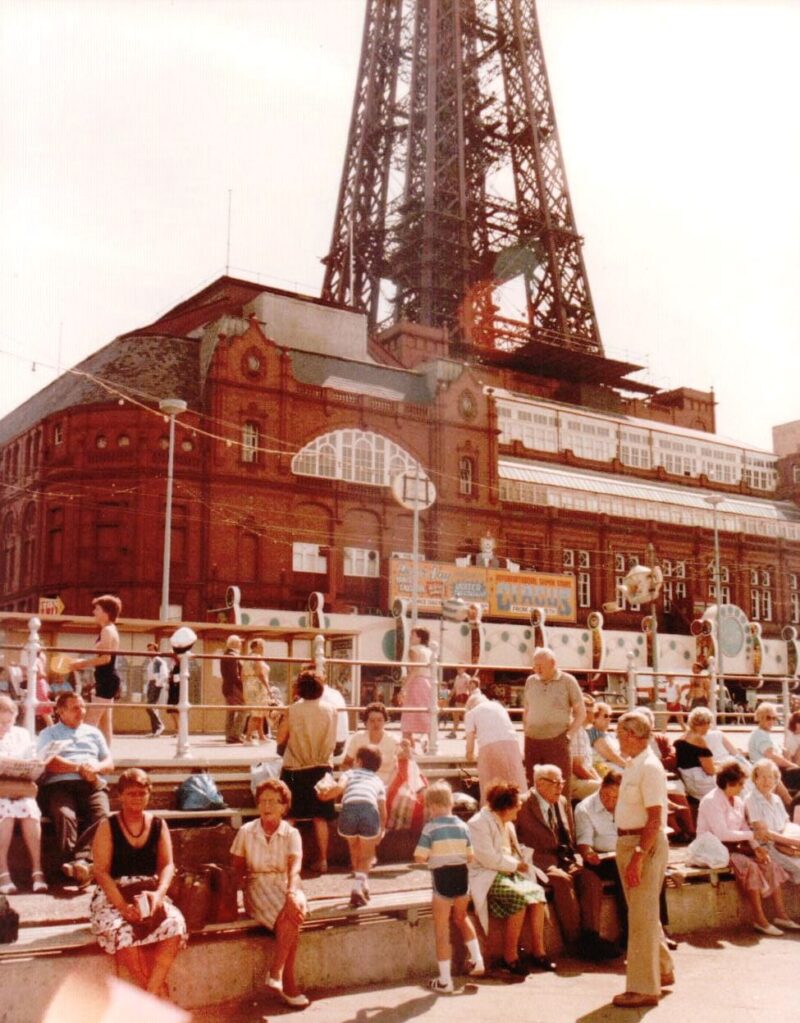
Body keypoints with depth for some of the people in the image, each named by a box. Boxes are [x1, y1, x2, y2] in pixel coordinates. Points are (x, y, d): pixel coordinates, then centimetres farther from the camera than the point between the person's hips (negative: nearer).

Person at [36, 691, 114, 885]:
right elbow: (49, 763, 1)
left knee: (101, 814, -32)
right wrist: (79, 768, -9)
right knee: (65, 815, -36)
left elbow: (110, 763, 22)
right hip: (59, 784, -2)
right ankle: (78, 862, -50)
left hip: (93, 784, 2)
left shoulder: (94, 732, 29)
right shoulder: (48, 734, 19)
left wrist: (95, 767, -1)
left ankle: (80, 860, -49)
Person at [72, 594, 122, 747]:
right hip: (106, 680, 11)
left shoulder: (107, 630, -14)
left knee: (90, 722, -12)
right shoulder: (109, 630, 17)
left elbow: (105, 658, -22)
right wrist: (84, 663, 12)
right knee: (104, 723, 12)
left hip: (107, 681, -11)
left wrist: (83, 663, -14)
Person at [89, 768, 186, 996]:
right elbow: (101, 872, -6)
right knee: (122, 932, -35)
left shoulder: (158, 825, 11)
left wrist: (158, 894, -16)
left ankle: (152, 993, -30)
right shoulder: (107, 827, 1)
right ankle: (160, 996, -24)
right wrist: (123, 906, -20)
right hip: (113, 896, -3)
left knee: (175, 924, -30)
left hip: (150, 894, 3)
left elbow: (167, 865, 5)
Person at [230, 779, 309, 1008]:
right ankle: (288, 983, -23)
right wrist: (245, 887, -12)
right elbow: (236, 868, 7)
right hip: (258, 888, -1)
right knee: (290, 920, -31)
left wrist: (291, 893, -34)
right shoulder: (246, 832, 3)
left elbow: (295, 868, -15)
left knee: (294, 913, -35)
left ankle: (276, 973, -24)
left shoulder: (291, 834, 0)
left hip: (286, 886, 1)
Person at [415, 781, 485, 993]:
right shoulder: (463, 826, 0)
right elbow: (470, 856, 4)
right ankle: (477, 960, 29)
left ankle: (445, 980, 9)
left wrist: (434, 856, 5)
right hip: (461, 875, 5)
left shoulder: (431, 828, -12)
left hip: (441, 878, -4)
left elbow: (420, 857, -16)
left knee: (442, 929, 5)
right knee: (461, 917, 30)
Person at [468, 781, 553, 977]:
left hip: (508, 873, 8)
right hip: (487, 877, -8)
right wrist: (516, 865, -13)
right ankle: (510, 957, -20)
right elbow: (488, 858, -20)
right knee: (519, 897, -30)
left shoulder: (507, 823, 18)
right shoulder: (479, 823, -12)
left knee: (537, 892, -18)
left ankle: (538, 952, -12)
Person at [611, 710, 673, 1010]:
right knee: (643, 913, 21)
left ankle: (645, 988, 8)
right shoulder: (633, 764, 10)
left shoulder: (650, 767, -19)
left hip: (646, 845, -10)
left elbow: (655, 820, -22)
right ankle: (662, 970, 37)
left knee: (642, 917, -2)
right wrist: (629, 854, 13)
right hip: (628, 842, 10)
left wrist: (638, 857, -25)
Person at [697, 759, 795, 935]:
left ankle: (781, 914, -8)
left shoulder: (737, 801, 12)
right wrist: (753, 835, -19)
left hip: (733, 847, 8)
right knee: (750, 867, -29)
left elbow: (744, 829, 8)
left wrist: (756, 847, -11)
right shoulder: (711, 801, -16)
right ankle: (759, 920, -25)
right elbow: (722, 834, -24)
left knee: (769, 863, -9)